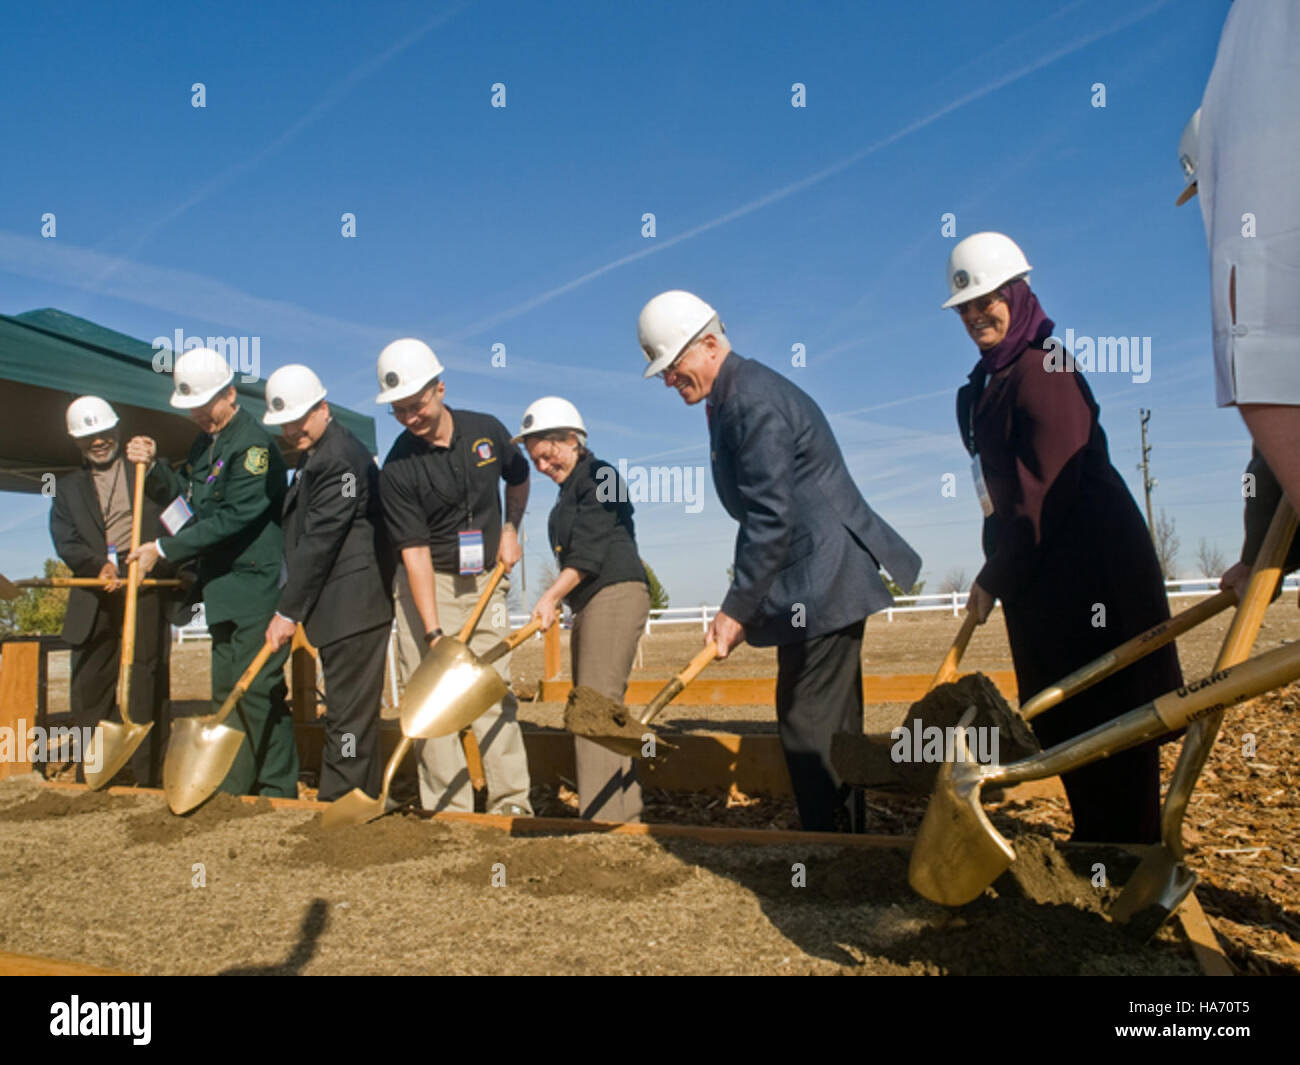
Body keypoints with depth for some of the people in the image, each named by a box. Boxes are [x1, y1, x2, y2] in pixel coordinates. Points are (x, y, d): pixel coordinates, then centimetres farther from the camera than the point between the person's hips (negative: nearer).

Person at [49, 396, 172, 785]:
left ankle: (150, 779, 3)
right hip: (94, 595, 2)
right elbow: (65, 541, 4)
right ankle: (91, 780, 13)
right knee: (89, 684, 4)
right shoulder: (67, 487, 18)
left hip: (145, 590, -2)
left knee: (149, 681, -2)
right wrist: (102, 564, -12)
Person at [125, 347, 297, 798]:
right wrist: (155, 467, 3)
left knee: (256, 692, -6)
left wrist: (165, 550, -15)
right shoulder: (206, 442, 15)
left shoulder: (253, 443, -14)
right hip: (225, 590, 9)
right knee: (227, 692, 13)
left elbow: (233, 517, -20)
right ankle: (234, 789, 24)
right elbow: (187, 500, 20)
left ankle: (277, 794, 4)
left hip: (256, 587, -9)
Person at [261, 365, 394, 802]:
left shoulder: (339, 458, -16)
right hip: (341, 606, 11)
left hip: (354, 604, -11)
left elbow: (319, 542, -18)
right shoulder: (315, 454, 17)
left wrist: (287, 611, -14)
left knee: (349, 711, -5)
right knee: (353, 709, 16)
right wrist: (293, 607, 15)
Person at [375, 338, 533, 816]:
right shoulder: (398, 468, -15)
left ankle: (512, 806, 5)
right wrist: (433, 632, -24)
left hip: (485, 580, 2)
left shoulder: (487, 431, -4)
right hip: (428, 583, -2)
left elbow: (518, 479, 18)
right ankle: (448, 811, 5)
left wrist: (510, 529, 4)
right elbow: (415, 551, -18)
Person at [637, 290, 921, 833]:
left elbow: (771, 518, -22)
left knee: (811, 727, -5)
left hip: (825, 580, -11)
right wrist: (746, 600, 16)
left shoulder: (752, 401, -17)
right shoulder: (733, 397, 14)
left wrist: (737, 608, -16)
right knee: (830, 724, 17)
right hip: (818, 582, 11)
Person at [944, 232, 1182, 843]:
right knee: (1056, 717, 16)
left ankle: (1126, 843, 12)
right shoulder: (989, 382, 13)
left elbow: (1046, 492, -20)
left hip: (1088, 570, -10)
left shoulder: (1042, 371, -15)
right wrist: (994, 570, 5)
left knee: (1100, 714, -1)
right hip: (1039, 576, 10)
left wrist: (995, 579, -14)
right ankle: (1094, 835, 31)